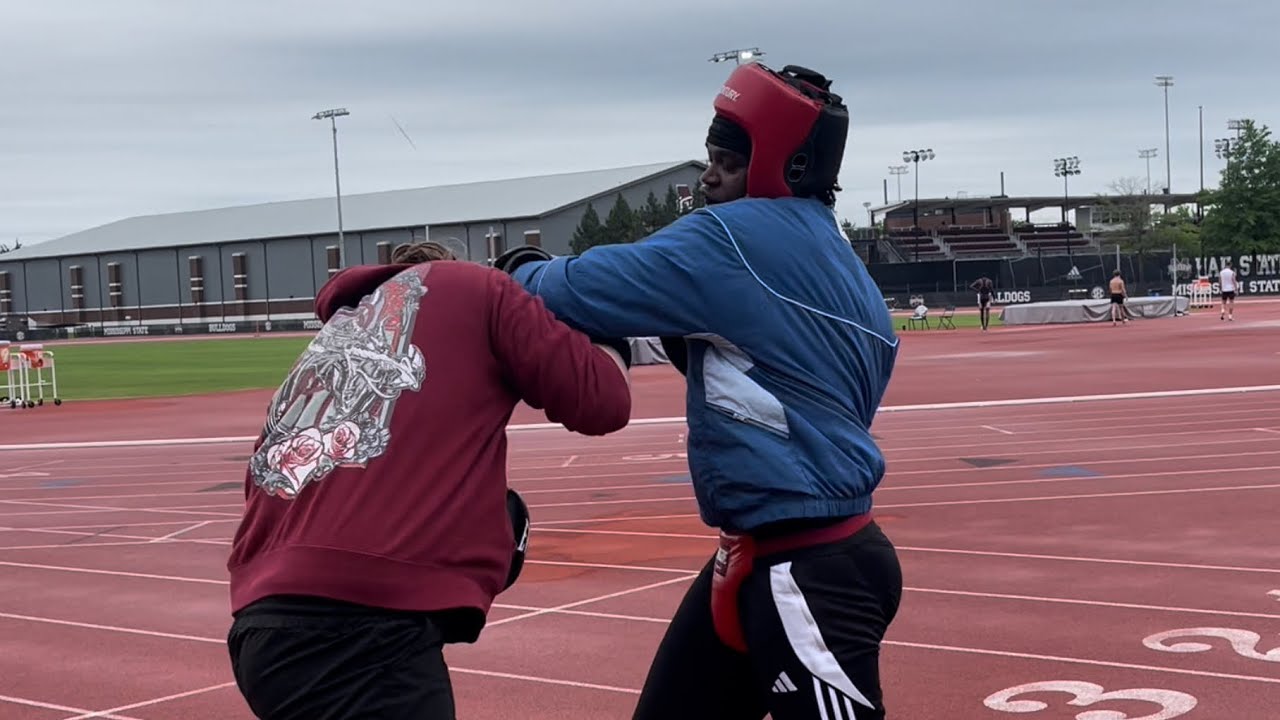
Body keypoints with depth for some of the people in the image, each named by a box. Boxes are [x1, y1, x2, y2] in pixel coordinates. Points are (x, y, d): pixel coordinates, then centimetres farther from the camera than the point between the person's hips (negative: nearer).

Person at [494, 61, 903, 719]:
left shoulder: (742, 234, -14)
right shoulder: (824, 254, 13)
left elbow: (585, 291, -16)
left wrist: (523, 270, 5)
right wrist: (680, 334, 6)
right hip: (758, 558, 10)